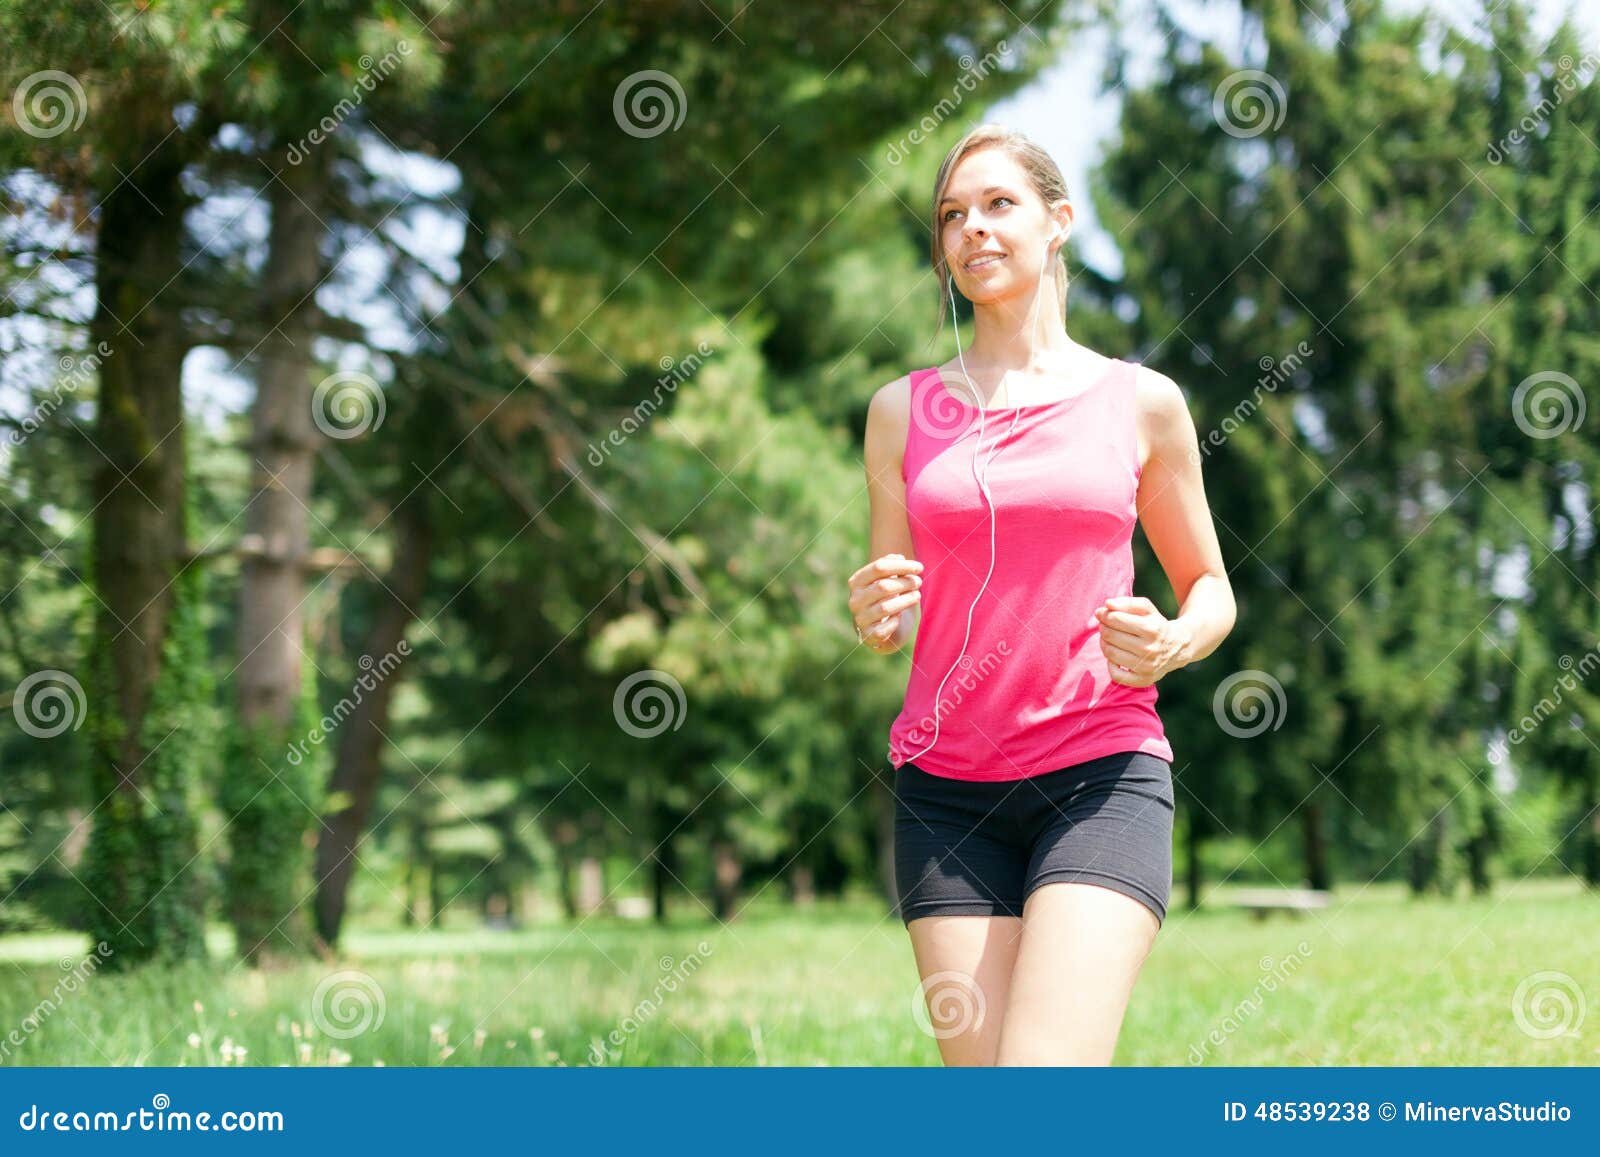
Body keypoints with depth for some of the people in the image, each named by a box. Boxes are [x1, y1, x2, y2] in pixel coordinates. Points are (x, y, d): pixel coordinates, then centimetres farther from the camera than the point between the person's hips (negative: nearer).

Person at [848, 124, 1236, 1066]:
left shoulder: (1142, 402, 6)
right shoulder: (903, 412, 10)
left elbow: (1211, 590, 15)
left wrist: (1171, 643, -8)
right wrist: (876, 618, -8)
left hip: (1104, 774, -2)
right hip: (947, 784, 2)